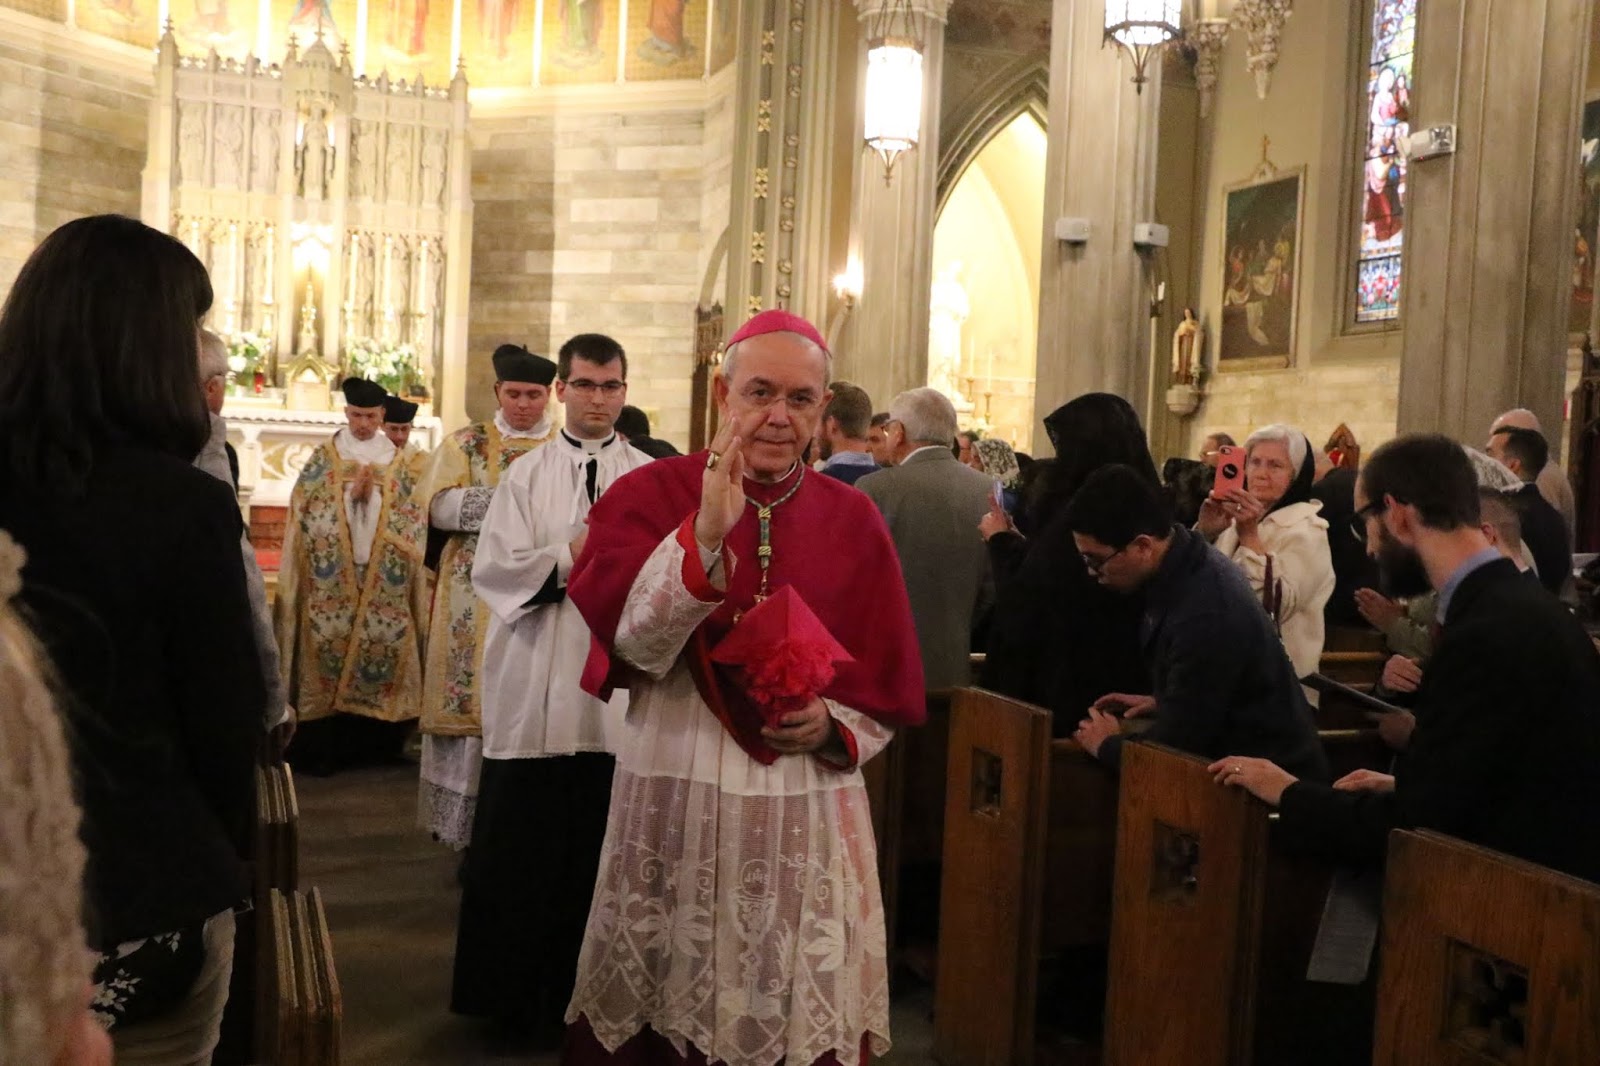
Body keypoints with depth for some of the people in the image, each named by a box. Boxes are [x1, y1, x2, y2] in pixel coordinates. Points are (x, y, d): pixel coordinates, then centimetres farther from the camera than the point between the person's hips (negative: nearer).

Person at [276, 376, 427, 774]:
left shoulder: (397, 463, 10)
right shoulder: (322, 459, 6)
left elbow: (409, 517, 5)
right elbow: (309, 511, -2)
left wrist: (372, 495, -8)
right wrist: (352, 493, -12)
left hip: (383, 581, 2)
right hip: (334, 580, -1)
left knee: (383, 646, -1)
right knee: (330, 647, -7)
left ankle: (372, 742, 9)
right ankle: (324, 746, -2)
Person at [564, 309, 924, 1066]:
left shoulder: (852, 519, 5)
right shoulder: (650, 494, -3)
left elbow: (891, 689, 8)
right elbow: (627, 640, -21)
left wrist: (831, 724, -11)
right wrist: (704, 535, -33)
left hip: (808, 813, 2)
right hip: (676, 800, -2)